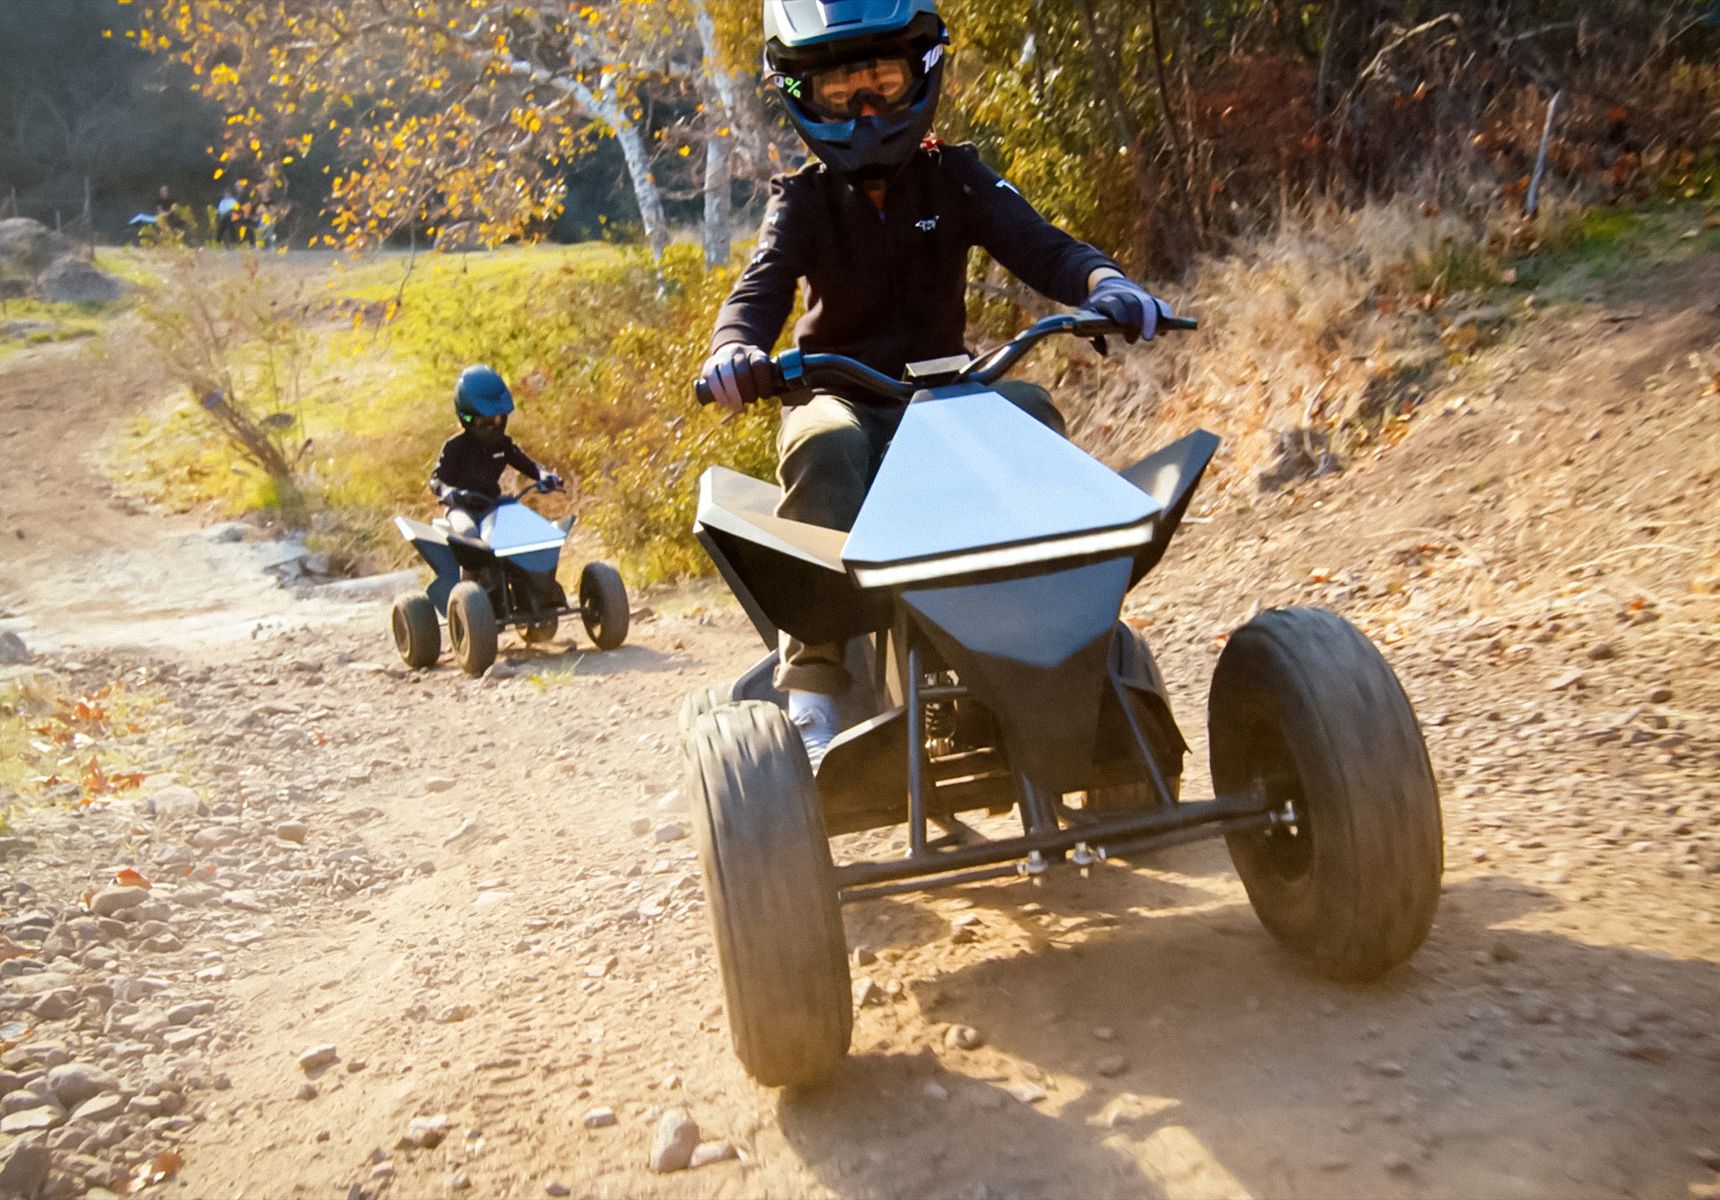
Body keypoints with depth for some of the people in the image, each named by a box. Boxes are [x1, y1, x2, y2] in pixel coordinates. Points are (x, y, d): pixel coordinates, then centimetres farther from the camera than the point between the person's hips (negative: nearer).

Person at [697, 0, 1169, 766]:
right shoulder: (801, 199, 2)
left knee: (1030, 413, -29)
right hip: (838, 396, -2)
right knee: (823, 443, -37)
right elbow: (762, 285, -15)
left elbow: (1037, 246, -9)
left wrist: (1103, 281, -32)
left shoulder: (955, 178, 5)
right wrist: (735, 348, -40)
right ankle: (813, 684, -40)